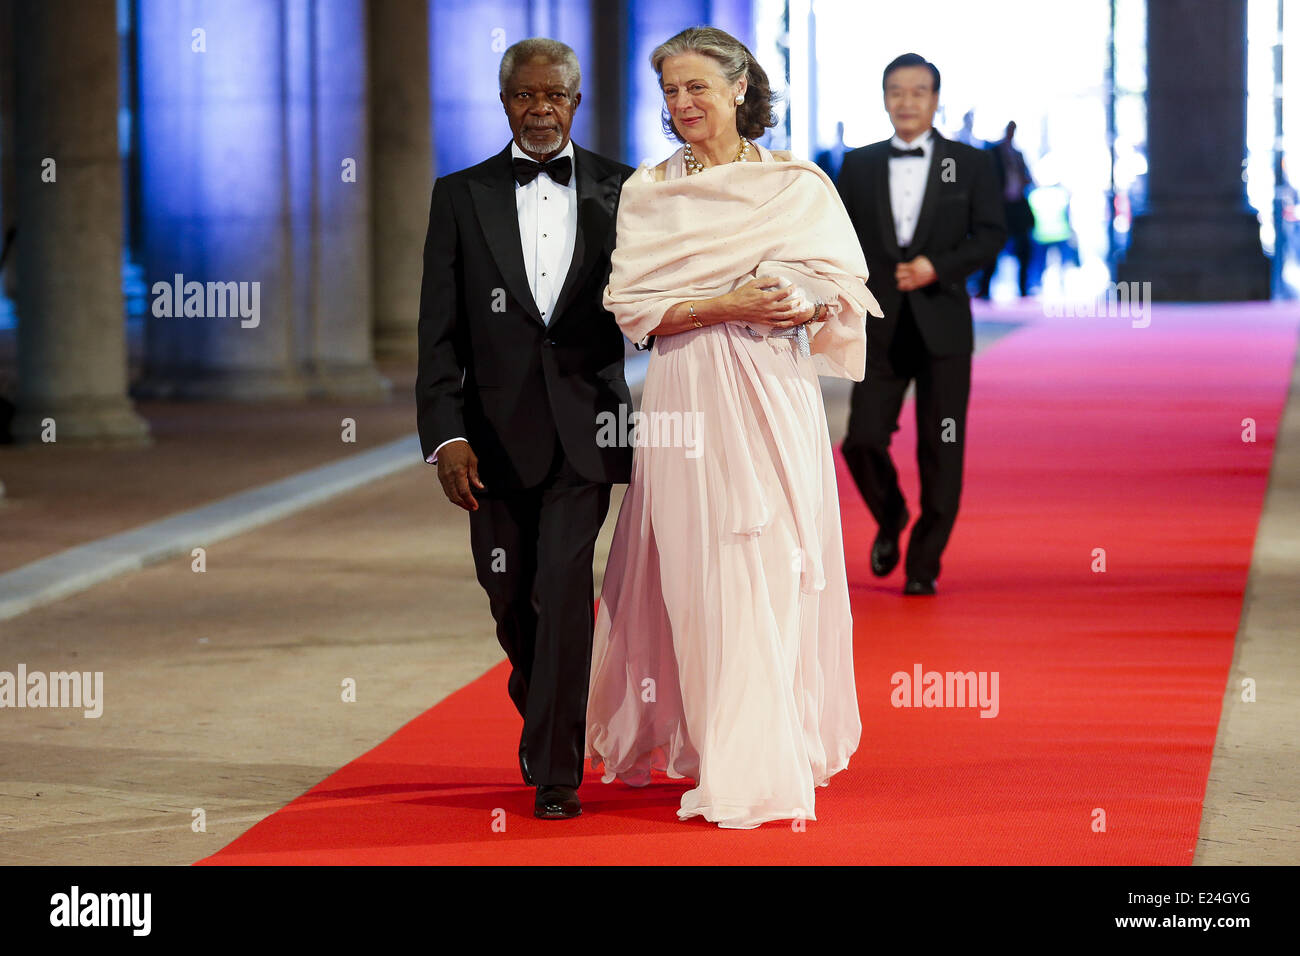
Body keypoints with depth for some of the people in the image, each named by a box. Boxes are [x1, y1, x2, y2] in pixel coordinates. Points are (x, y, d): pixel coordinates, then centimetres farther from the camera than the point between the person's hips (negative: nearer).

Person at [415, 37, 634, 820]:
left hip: (585, 426, -2)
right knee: (512, 598, 11)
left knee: (564, 590, -11)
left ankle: (556, 770, -5)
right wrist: (446, 435, -8)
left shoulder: (620, 191, 4)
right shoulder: (462, 196, 4)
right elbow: (440, 329, 1)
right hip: (496, 432, 2)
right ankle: (544, 722, 36)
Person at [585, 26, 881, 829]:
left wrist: (790, 305, -18)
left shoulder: (798, 185, 6)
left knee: (775, 573, -4)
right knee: (702, 575, -3)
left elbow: (844, 294, 2)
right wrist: (726, 305, -13)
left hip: (773, 399, -1)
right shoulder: (646, 193, 9)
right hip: (687, 401, 1)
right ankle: (729, 766, 3)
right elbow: (631, 308, 0)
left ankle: (777, 756, 2)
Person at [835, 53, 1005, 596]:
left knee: (940, 451, -1)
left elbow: (991, 235, 0)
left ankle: (924, 565, 9)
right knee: (863, 441, -7)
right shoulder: (858, 166, 10)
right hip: (880, 327, 1)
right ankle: (889, 519, 23)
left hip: (942, 325, -1)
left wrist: (938, 267, -14)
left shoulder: (969, 164, 5)